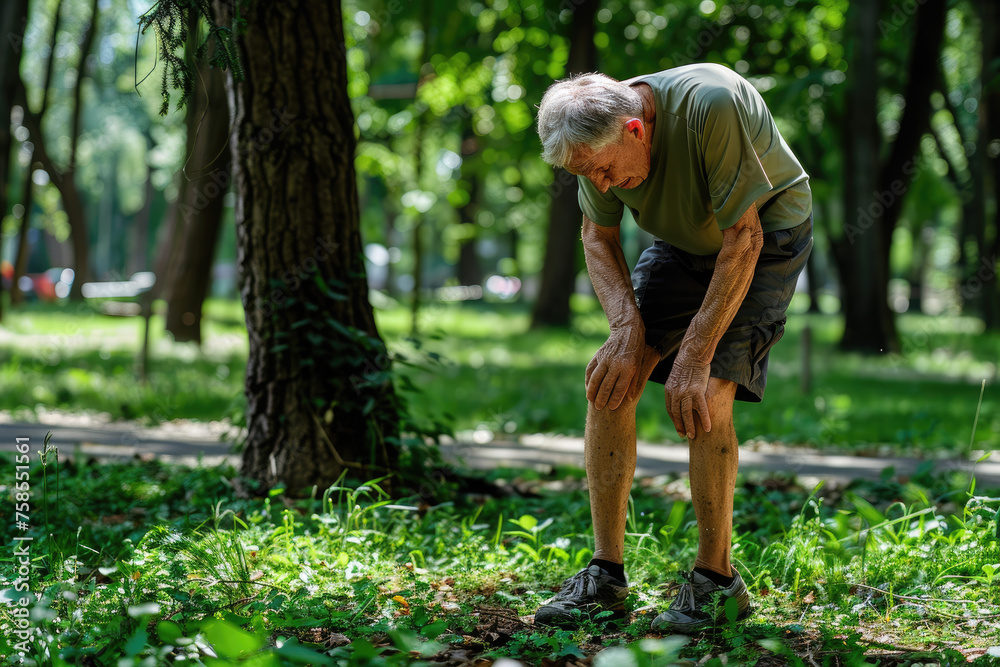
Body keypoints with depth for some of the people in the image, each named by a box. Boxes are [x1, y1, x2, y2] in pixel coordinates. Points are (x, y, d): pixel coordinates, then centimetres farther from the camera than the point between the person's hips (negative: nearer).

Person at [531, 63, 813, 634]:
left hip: (767, 234, -6)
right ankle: (607, 575, 0)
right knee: (608, 383, -8)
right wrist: (628, 325, -17)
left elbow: (743, 237, -30)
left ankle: (717, 581, -5)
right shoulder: (599, 137, -17)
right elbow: (599, 237, 0)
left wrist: (695, 355, -28)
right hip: (684, 240, 6)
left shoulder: (710, 105, -36)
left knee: (705, 398, -21)